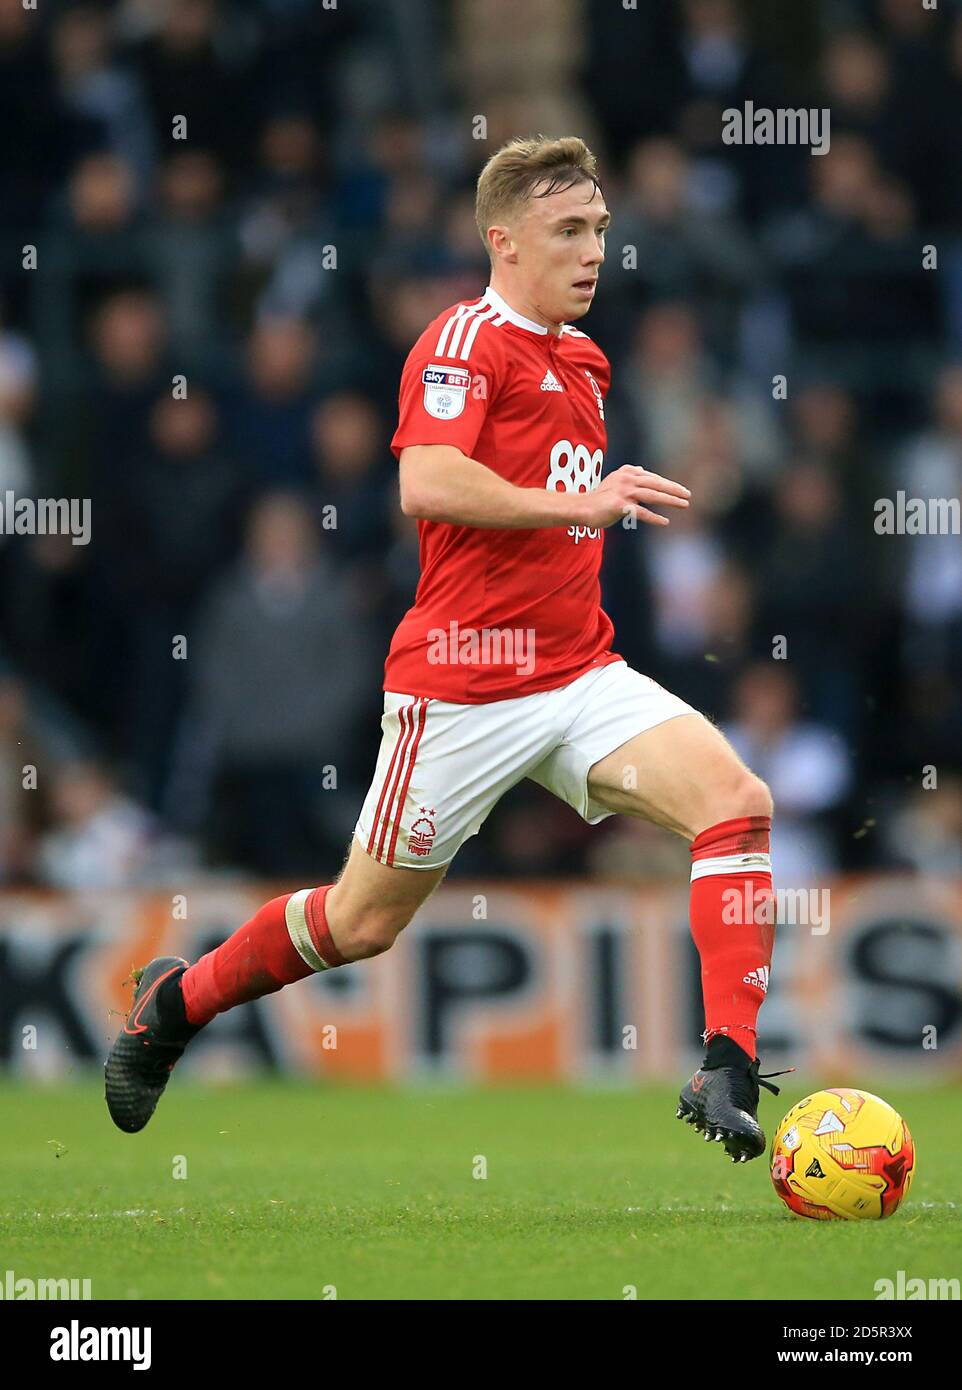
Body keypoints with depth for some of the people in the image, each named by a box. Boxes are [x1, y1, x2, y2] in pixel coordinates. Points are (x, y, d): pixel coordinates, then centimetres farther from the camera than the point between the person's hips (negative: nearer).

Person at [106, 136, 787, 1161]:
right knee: (365, 920, 5)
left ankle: (726, 1075, -20)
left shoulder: (581, 360, 17)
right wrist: (580, 503, -29)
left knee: (737, 803, -16)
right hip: (463, 682, -7)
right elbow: (426, 483, -27)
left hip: (578, 673, 7)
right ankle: (179, 999, 31)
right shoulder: (468, 339, -10)